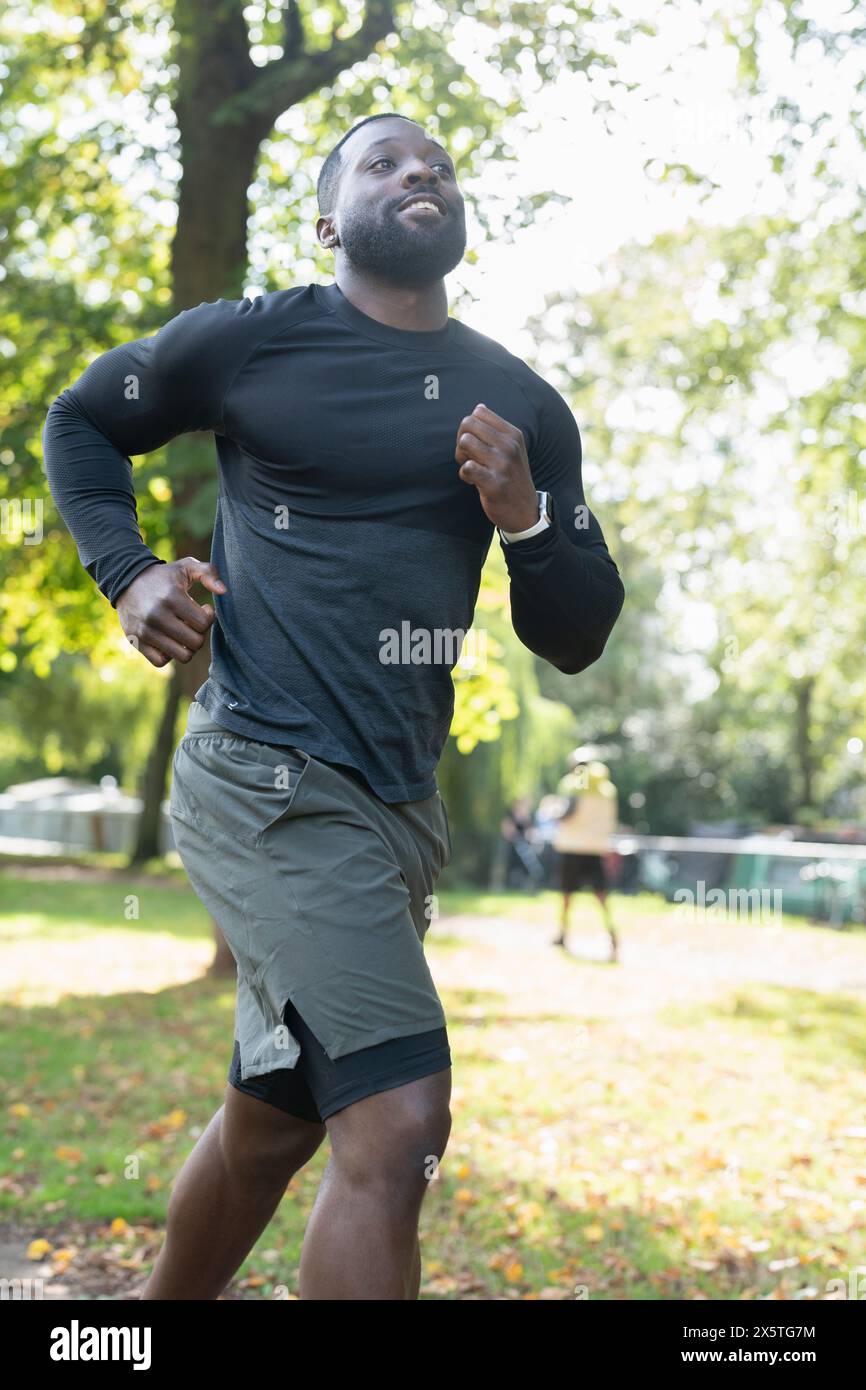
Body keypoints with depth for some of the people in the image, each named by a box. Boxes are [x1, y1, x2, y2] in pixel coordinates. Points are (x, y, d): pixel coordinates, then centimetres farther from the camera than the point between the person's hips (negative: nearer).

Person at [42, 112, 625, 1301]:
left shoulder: (522, 407, 11)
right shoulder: (245, 342, -1)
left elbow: (576, 639, 12)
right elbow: (81, 418, 16)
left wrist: (525, 518, -7)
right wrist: (126, 572, 0)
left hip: (403, 802, 6)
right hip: (270, 783, -6)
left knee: (274, 1120, 18)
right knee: (398, 1122, -18)